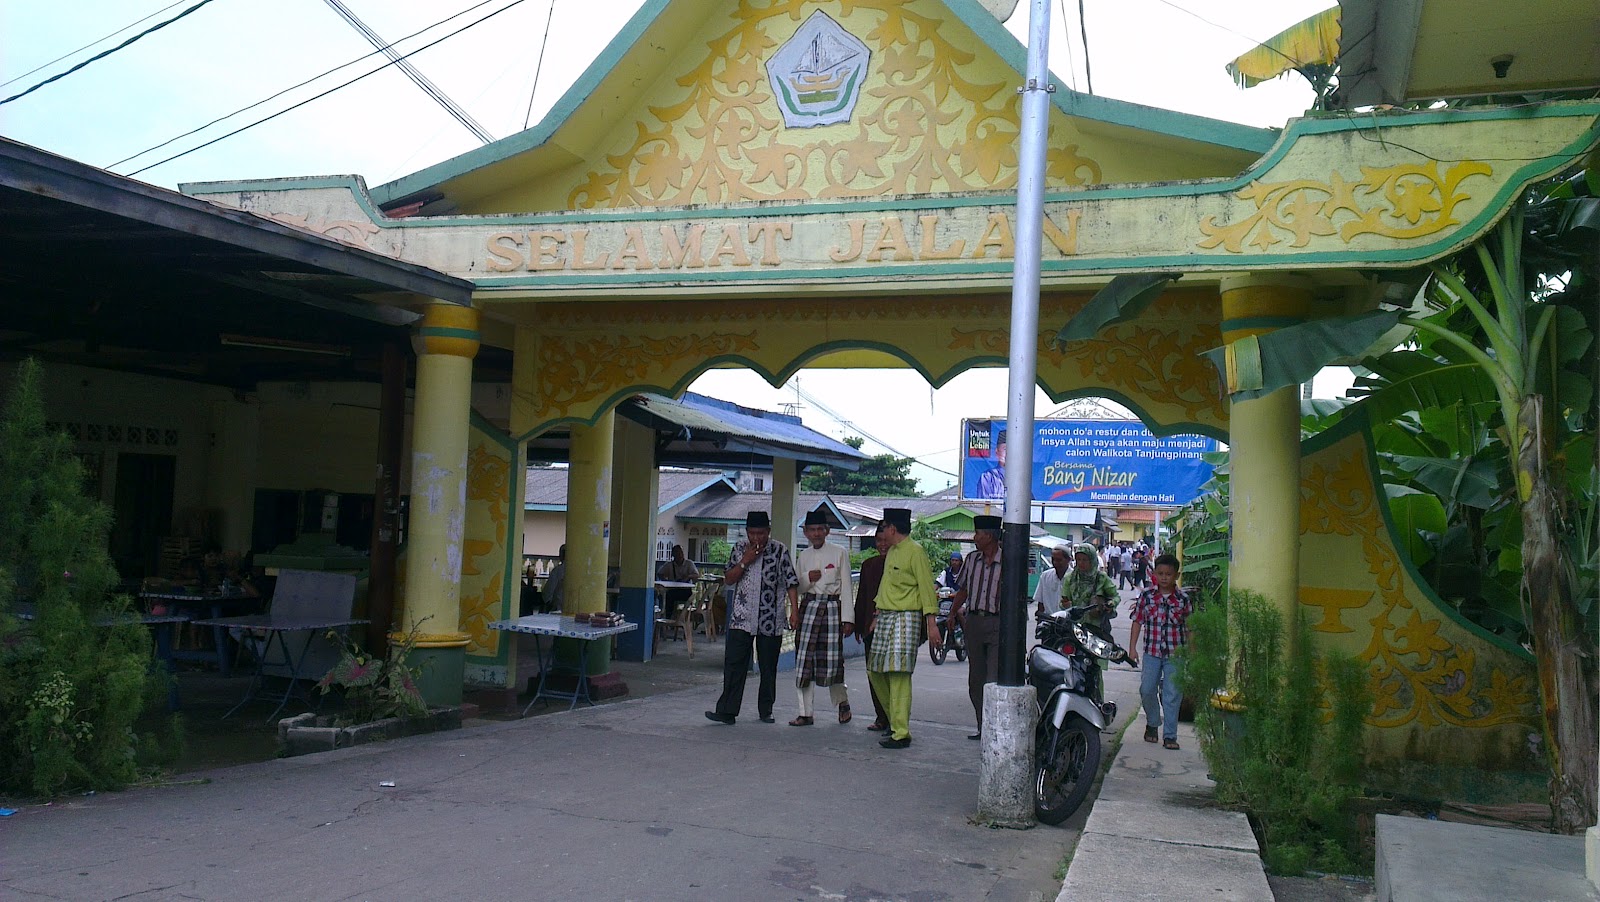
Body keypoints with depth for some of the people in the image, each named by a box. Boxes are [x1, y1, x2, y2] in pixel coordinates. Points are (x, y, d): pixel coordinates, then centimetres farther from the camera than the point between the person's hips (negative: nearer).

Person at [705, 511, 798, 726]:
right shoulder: (739, 549, 6)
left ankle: (765, 710, 20)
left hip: (771, 620, -1)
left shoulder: (780, 551, -1)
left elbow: (791, 582, -1)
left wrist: (794, 610, -11)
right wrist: (745, 562, -10)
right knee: (733, 665, -6)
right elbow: (728, 580, 4)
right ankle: (727, 711, -6)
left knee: (768, 668, 8)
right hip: (741, 618, 1)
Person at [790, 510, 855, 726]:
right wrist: (808, 578, -5)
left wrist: (848, 617, -6)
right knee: (803, 661, -1)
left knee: (831, 659, -5)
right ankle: (805, 713, 6)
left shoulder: (839, 553, 2)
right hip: (808, 608, 4)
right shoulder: (803, 556, 14)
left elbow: (846, 586, 0)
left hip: (832, 607, -4)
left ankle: (842, 702, 21)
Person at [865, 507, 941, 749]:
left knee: (899, 675, -12)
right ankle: (896, 719, 24)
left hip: (905, 619, -9)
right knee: (876, 672, 11)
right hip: (885, 618, 10)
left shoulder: (915, 552, -10)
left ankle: (901, 733, -10)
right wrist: (877, 618, 24)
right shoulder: (891, 552, 18)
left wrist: (931, 623, -19)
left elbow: (926, 589, -13)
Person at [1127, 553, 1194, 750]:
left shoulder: (1184, 599, 1)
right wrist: (1132, 648, 0)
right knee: (1147, 690, -1)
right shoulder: (1146, 595, 2)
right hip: (1151, 651, 1)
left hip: (1176, 654, -1)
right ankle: (1152, 723, 26)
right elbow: (1137, 622, 5)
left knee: (1172, 695, -2)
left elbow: (1189, 628, 6)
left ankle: (1170, 735, 6)